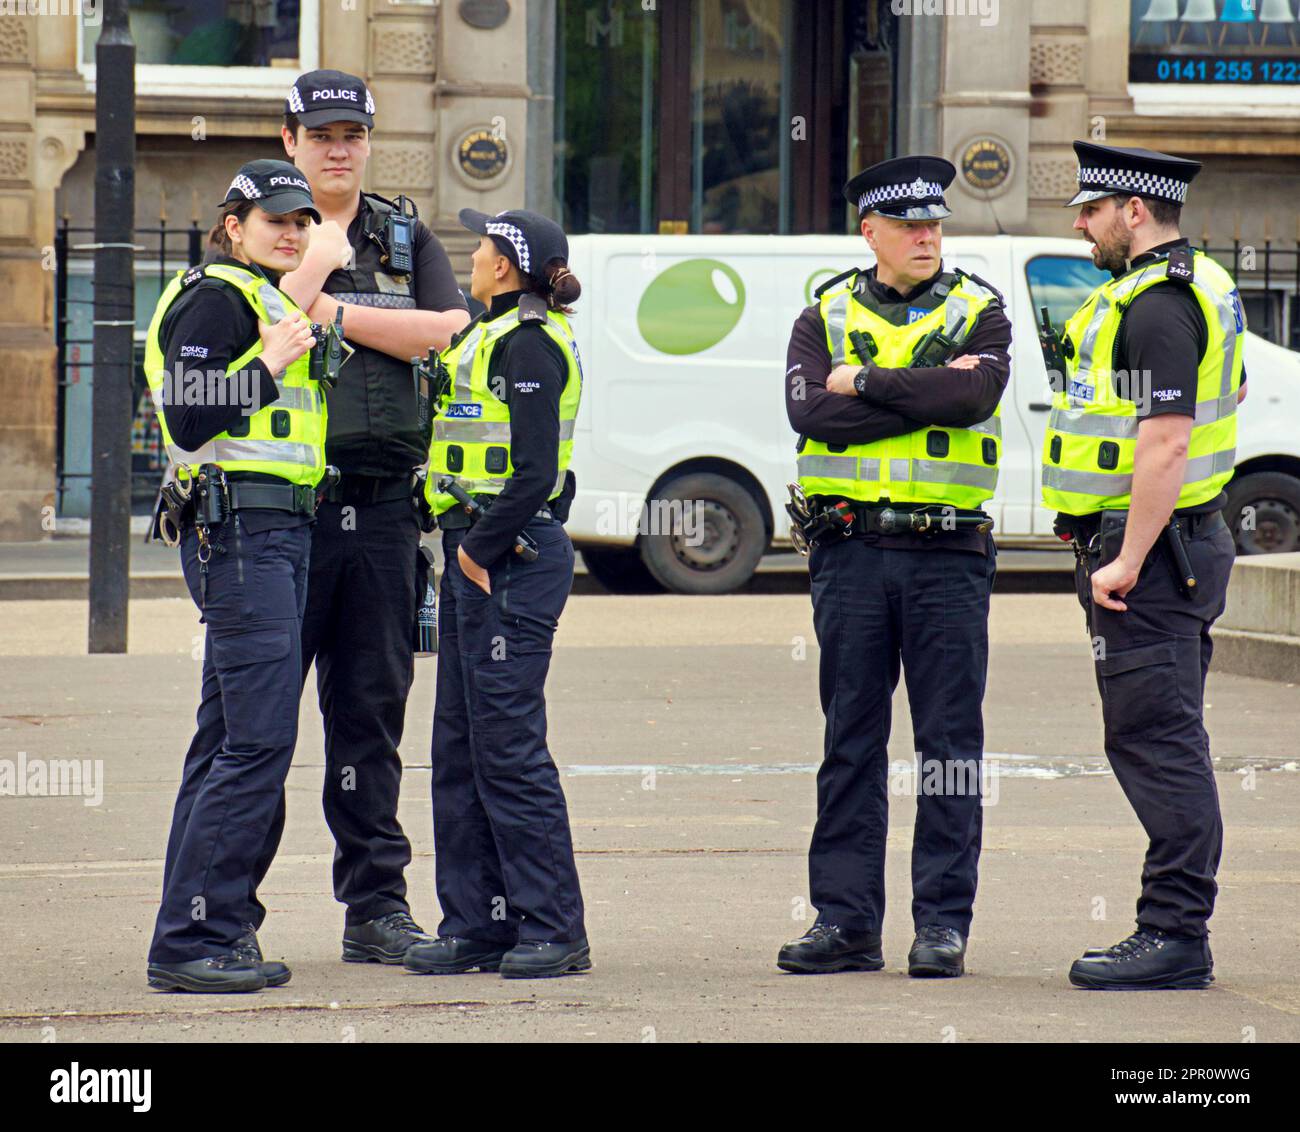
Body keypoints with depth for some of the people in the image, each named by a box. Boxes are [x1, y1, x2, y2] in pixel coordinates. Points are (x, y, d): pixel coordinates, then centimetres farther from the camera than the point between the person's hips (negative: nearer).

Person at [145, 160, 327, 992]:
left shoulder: (273, 303, 22)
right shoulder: (214, 300, -9)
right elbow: (190, 421, -18)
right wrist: (273, 365, -15)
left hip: (280, 533, 11)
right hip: (240, 532, -11)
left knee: (229, 739, 10)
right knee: (260, 741, -15)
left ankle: (209, 932, 13)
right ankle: (191, 939, -15)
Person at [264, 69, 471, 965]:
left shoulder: (406, 237, 14)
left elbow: (450, 333, -3)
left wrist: (331, 312, -8)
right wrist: (323, 250, -9)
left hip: (381, 503, 3)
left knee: (372, 705, 6)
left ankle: (376, 905, 11)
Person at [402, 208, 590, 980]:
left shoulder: (529, 343, -13)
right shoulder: (493, 335, 17)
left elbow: (535, 474, -19)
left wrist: (481, 552, -15)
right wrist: (465, 550, 14)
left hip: (514, 558, -10)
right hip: (477, 552, 10)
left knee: (508, 744, -8)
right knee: (463, 747, 11)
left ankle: (554, 929, -4)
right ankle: (478, 923, 15)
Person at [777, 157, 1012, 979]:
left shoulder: (979, 313, 5)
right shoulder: (826, 317, 8)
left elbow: (974, 396, -15)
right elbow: (812, 412, -10)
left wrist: (866, 381, -9)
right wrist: (926, 393, -11)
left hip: (947, 550, -1)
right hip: (851, 548, 1)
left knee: (950, 739, -1)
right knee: (851, 740, 5)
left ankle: (944, 923, 4)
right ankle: (845, 920, 9)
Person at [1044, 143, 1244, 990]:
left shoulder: (1155, 306, -18)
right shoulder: (1197, 286, 16)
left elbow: (1166, 443, -25)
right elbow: (1229, 393, 31)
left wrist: (1126, 562, -24)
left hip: (1147, 547, -11)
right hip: (1185, 544, 11)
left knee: (1156, 742, -9)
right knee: (1166, 743, 13)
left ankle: (1174, 937, -9)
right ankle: (1177, 930, 16)